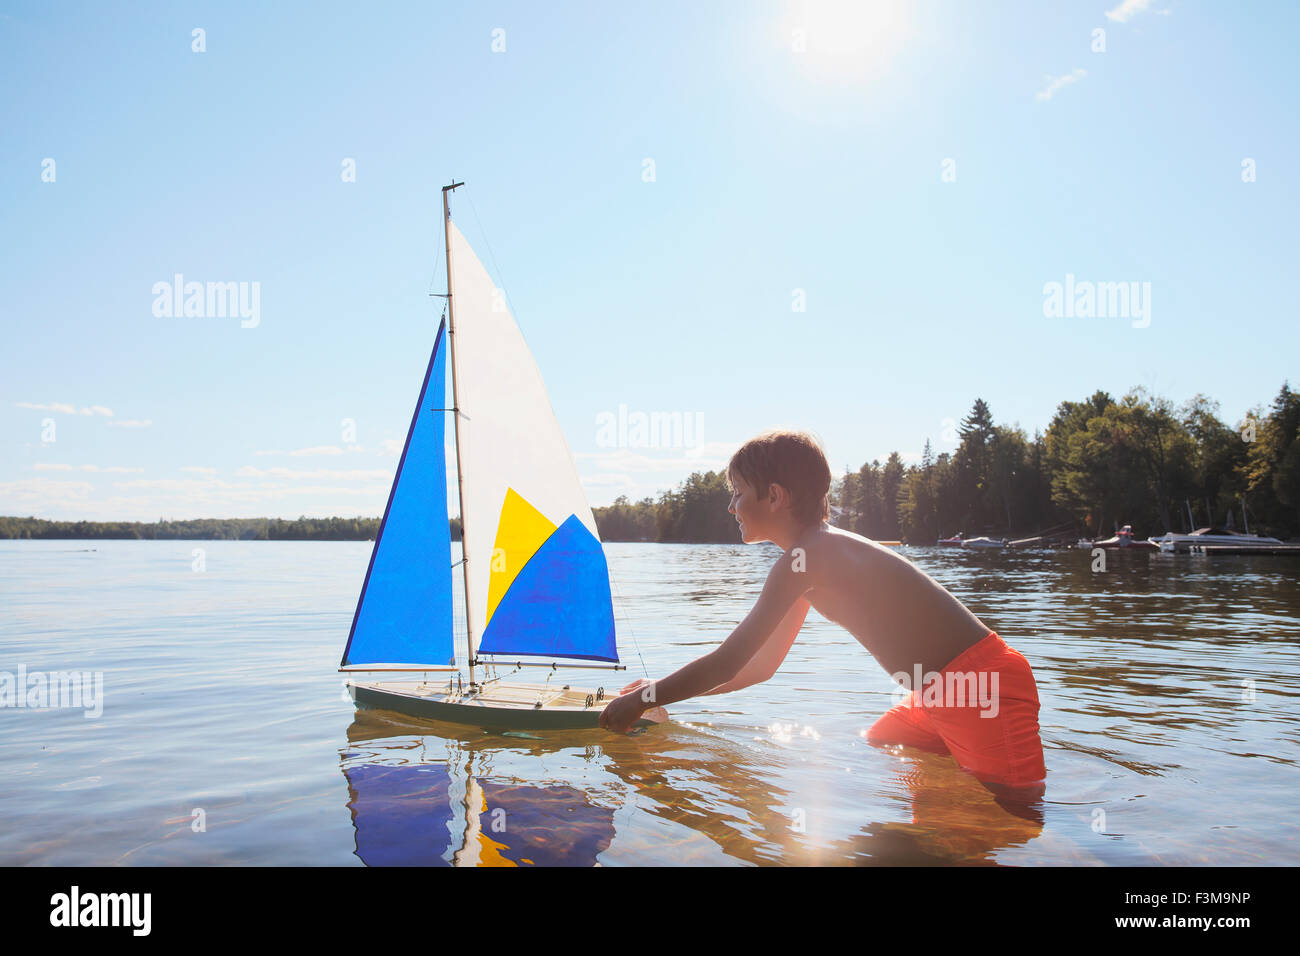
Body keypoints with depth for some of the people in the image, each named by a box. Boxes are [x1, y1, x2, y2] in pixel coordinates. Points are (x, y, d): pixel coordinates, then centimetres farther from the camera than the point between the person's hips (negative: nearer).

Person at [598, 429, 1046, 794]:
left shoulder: (804, 556, -19)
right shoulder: (815, 557, 12)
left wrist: (640, 702, -7)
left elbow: (726, 664, -19)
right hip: (942, 692, 10)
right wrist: (662, 691, 17)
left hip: (986, 688, -10)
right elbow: (760, 665, 17)